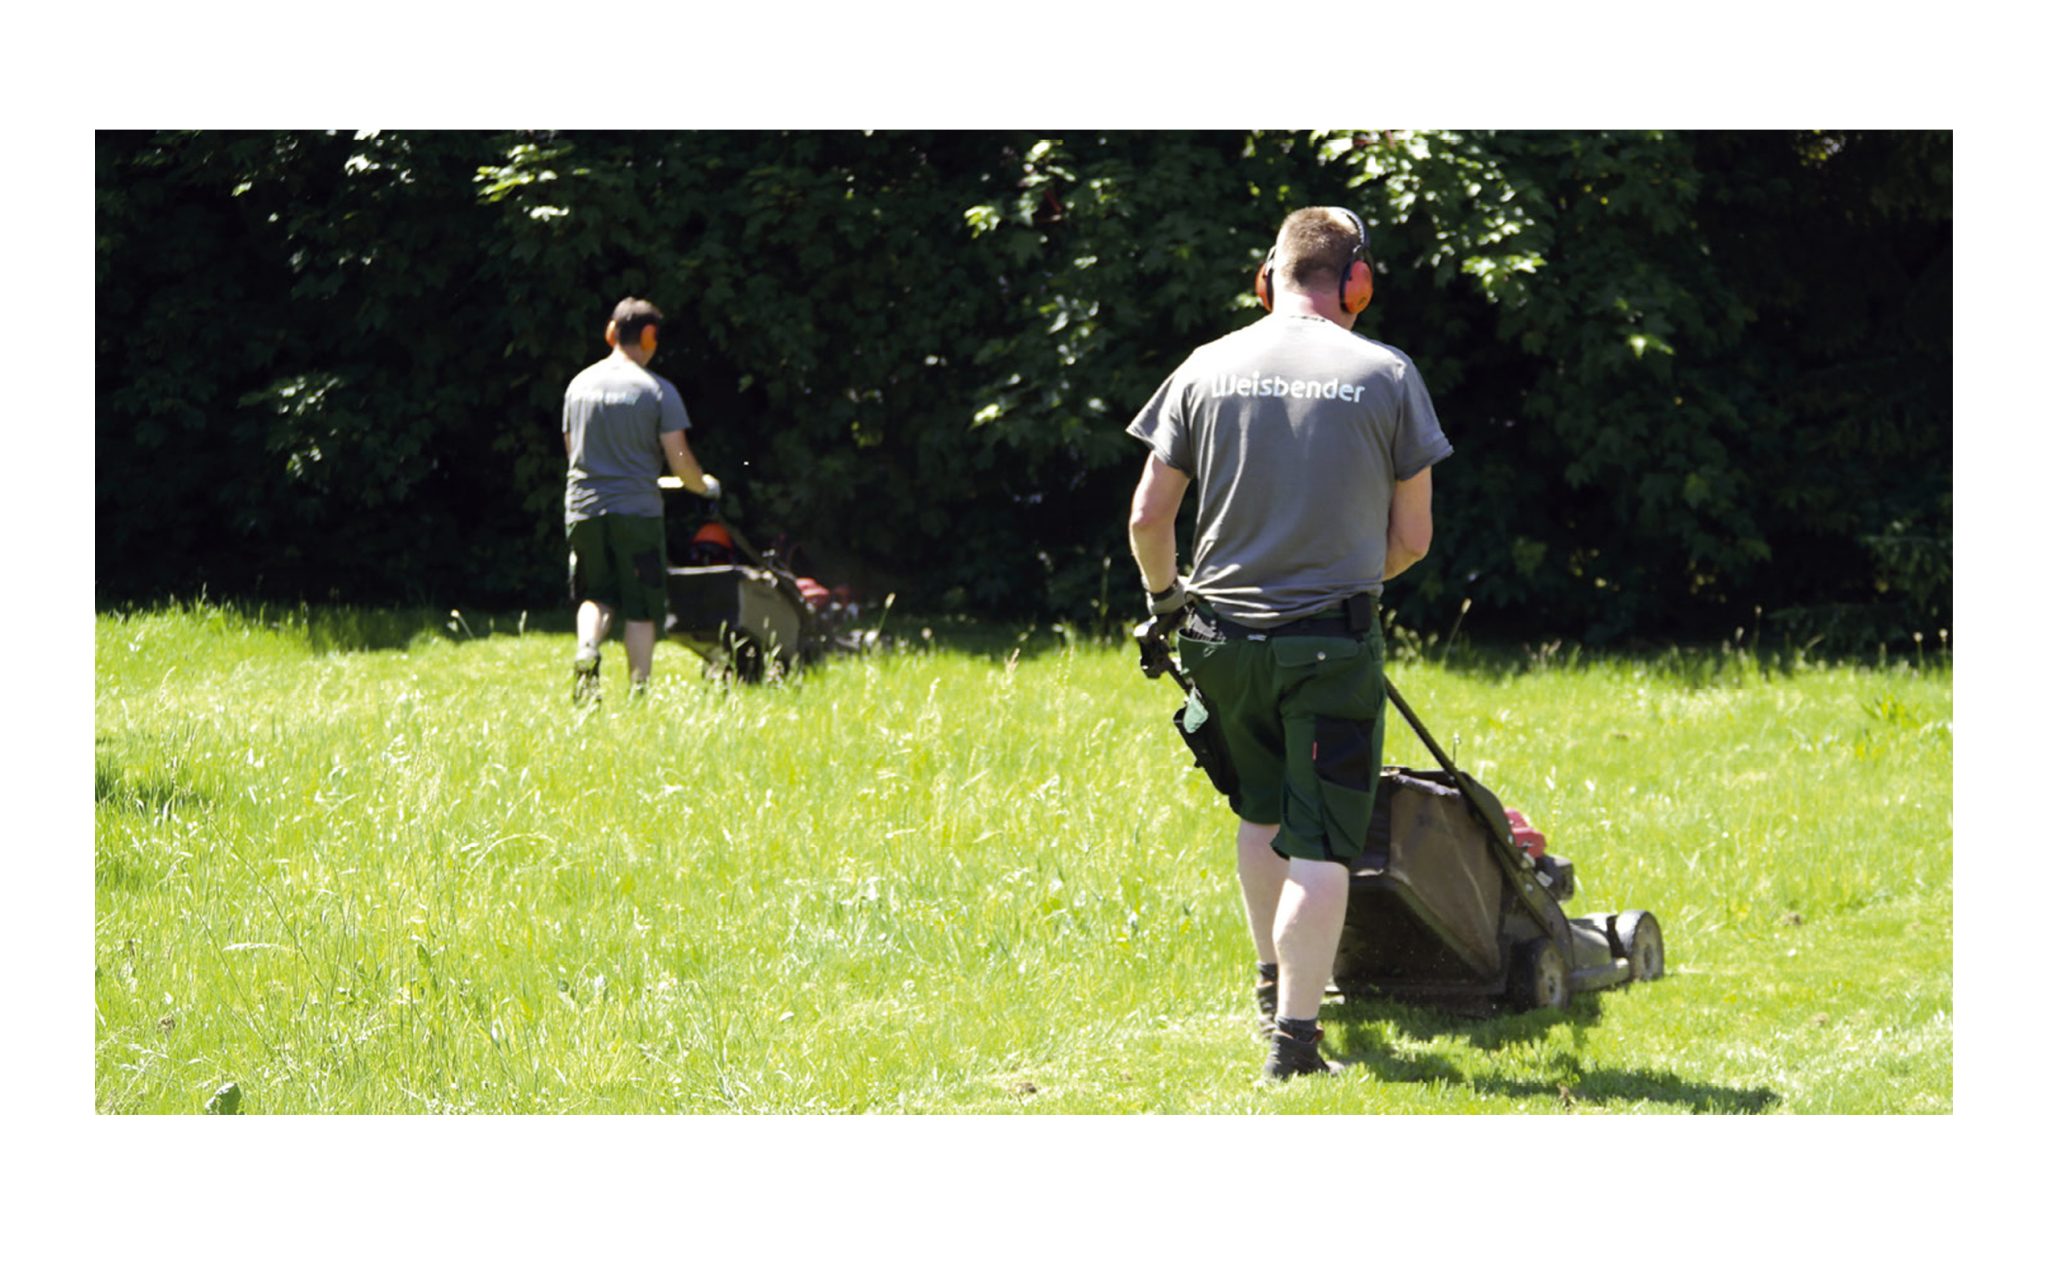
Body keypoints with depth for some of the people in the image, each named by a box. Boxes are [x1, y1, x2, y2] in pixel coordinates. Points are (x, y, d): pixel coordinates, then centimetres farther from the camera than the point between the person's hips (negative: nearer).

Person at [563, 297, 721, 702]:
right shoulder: (658, 390, -7)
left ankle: (585, 655, -12)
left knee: (594, 596, 16)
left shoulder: (579, 384, 7)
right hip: (637, 509, -4)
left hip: (583, 506, 4)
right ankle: (638, 691, 2)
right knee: (640, 608, 5)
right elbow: (679, 460, -8)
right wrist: (704, 485, 12)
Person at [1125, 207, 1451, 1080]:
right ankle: (1295, 1034, -4)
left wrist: (1163, 595, 21)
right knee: (1319, 844, 0)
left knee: (1261, 812, 25)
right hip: (1334, 641, -3)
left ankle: (1274, 982, 38)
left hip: (1225, 637, 3)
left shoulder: (1206, 370, 1)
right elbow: (1412, 537, 0)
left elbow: (1147, 519, 2)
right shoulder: (1385, 376, -4)